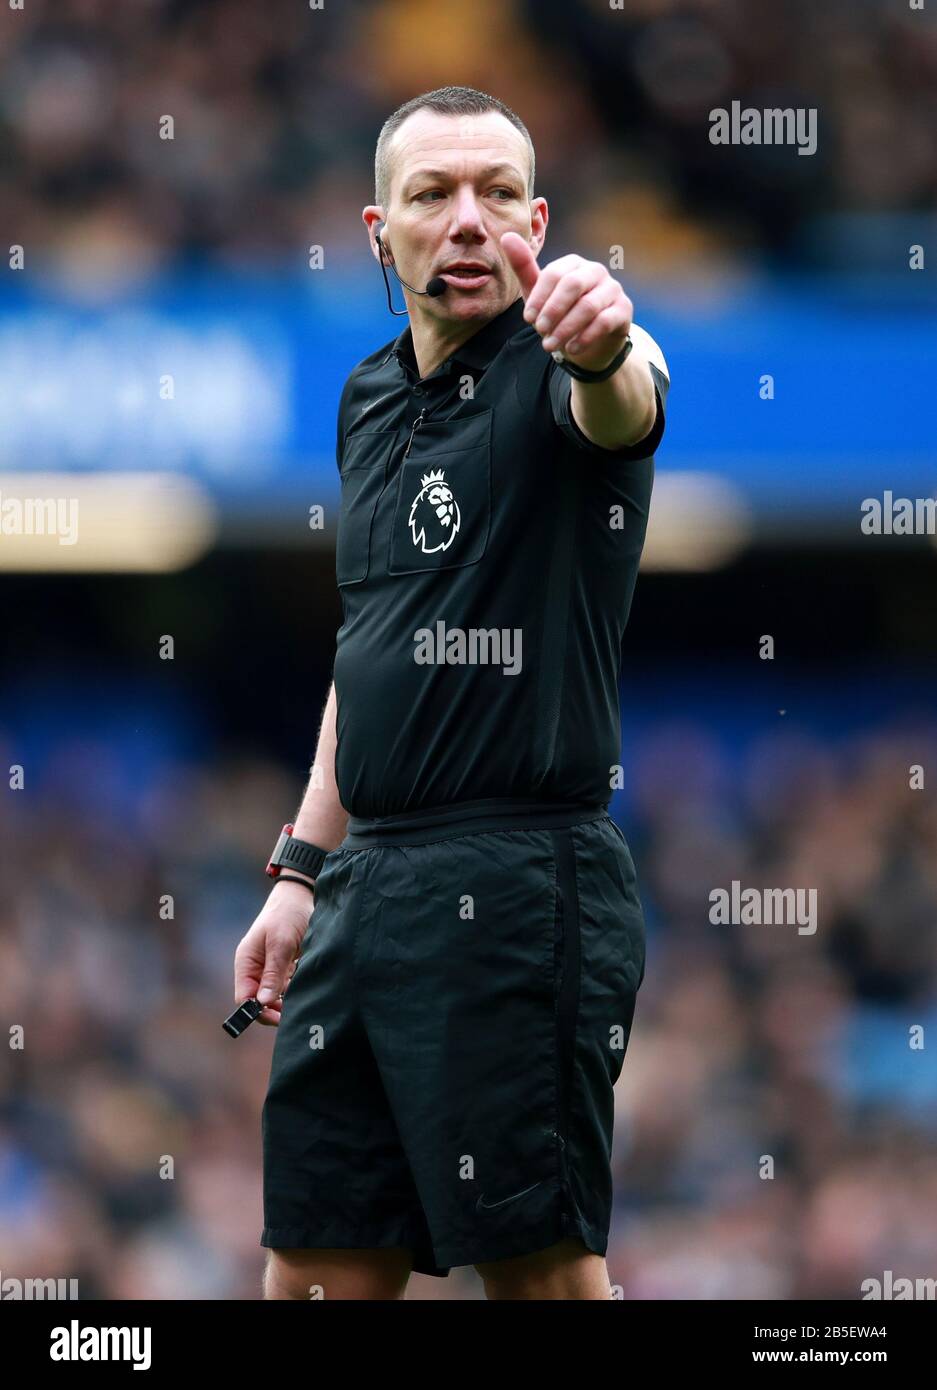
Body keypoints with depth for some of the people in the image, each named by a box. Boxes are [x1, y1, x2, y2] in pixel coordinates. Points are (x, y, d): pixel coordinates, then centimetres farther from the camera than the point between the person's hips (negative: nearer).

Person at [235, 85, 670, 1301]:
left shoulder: (550, 372, -8)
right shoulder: (368, 400, 15)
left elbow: (619, 406, -34)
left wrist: (604, 347, -58)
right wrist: (301, 871, 19)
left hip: (517, 890, -7)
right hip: (366, 883, 7)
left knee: (542, 1266, -4)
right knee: (319, 1264, 9)